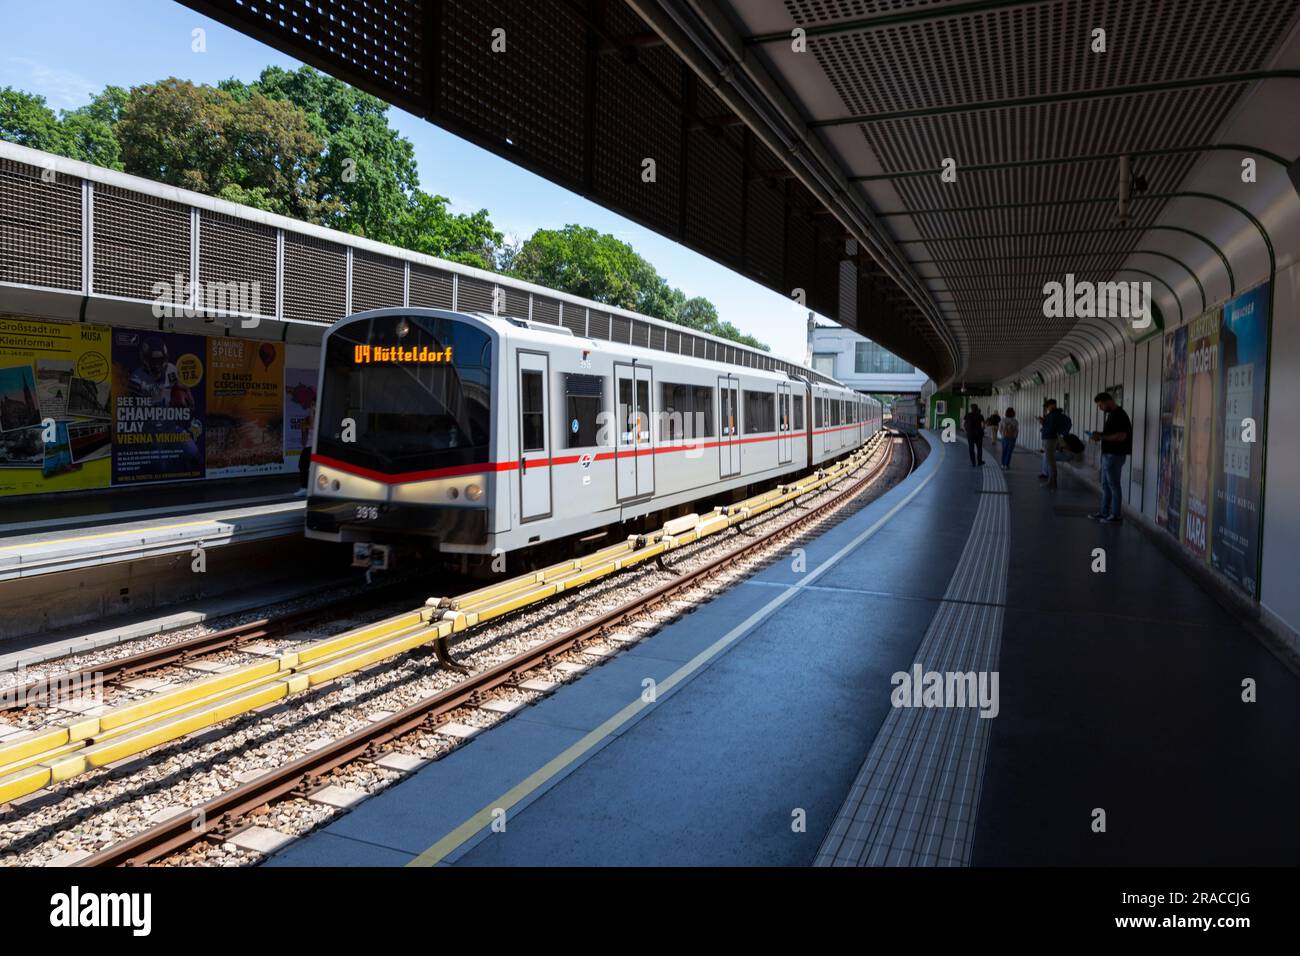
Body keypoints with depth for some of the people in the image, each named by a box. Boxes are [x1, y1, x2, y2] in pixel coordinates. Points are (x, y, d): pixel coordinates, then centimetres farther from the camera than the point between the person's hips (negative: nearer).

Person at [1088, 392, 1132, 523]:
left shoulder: (1119, 415, -16)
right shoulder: (1112, 414, 15)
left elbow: (1121, 436, -23)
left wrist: (1101, 437, -20)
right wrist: (1100, 434, 7)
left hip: (1115, 456, -10)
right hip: (1108, 454, 10)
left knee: (1114, 486, -4)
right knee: (1105, 486, 13)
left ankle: (1117, 515, 2)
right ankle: (1104, 512, 20)